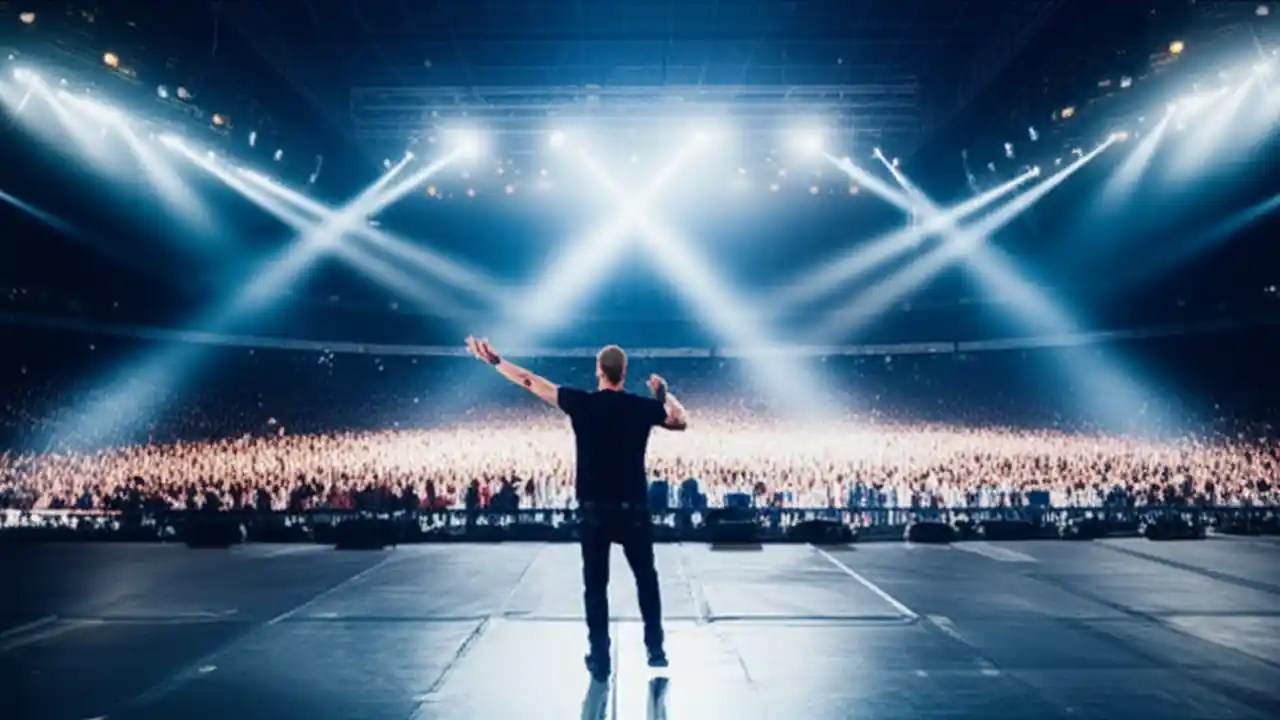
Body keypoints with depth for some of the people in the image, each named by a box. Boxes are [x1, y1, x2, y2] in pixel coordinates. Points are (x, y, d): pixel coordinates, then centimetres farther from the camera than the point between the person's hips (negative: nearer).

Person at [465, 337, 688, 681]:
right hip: (633, 508, 1)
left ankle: (600, 658, 10)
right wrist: (664, 393, 24)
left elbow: (529, 381, 2)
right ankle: (655, 650, 19)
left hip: (595, 509, 0)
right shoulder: (643, 407, -4)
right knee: (646, 578, 15)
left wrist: (493, 360, 11)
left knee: (595, 583, 8)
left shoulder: (581, 403, -5)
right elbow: (681, 421, 14)